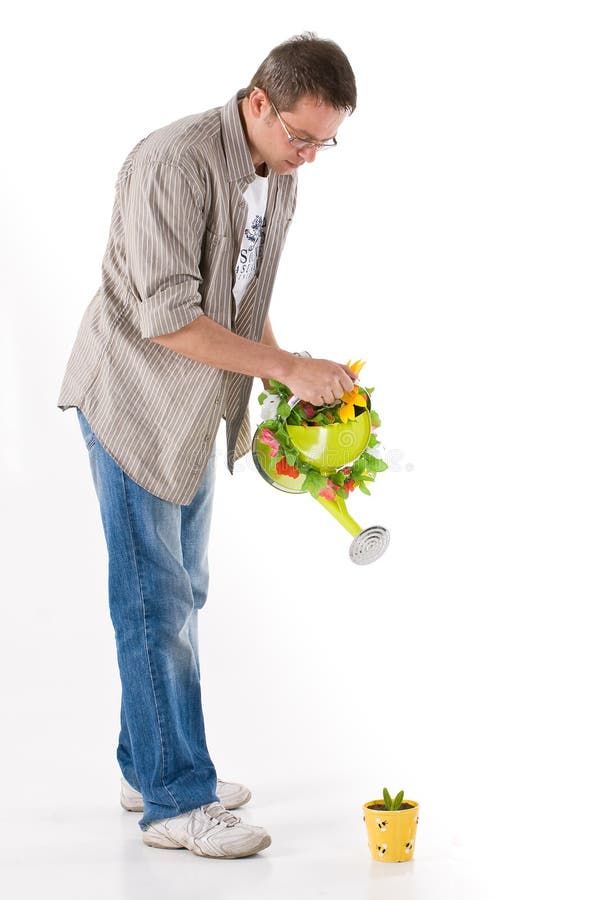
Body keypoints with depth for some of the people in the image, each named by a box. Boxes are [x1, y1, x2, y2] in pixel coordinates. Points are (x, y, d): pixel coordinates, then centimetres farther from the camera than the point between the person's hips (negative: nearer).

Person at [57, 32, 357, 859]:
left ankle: (149, 766, 27)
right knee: (156, 604, -4)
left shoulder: (279, 180, 4)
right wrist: (286, 368, -26)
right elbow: (166, 318, -28)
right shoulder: (175, 162, -24)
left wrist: (279, 391, 4)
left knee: (182, 595, 14)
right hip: (133, 403, -9)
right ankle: (176, 802, 3)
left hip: (195, 412, 9)